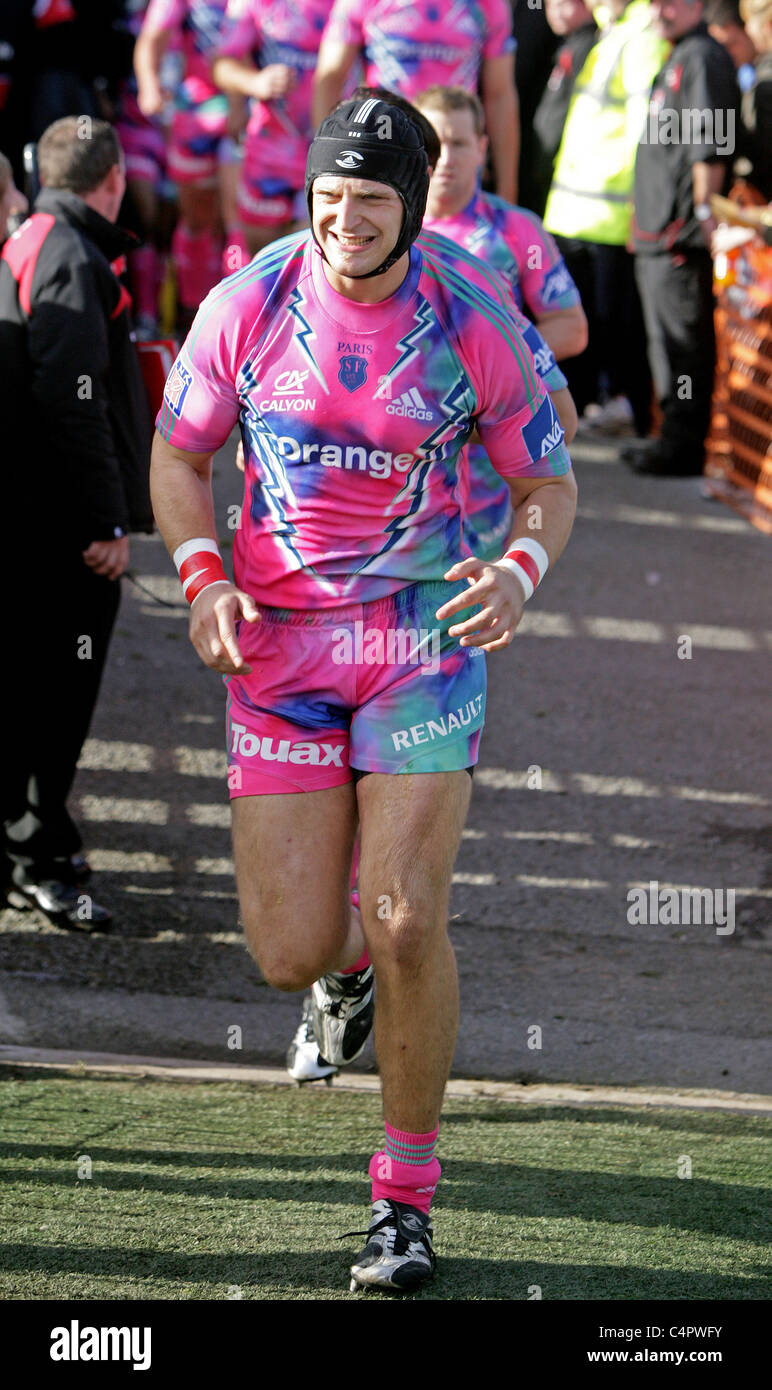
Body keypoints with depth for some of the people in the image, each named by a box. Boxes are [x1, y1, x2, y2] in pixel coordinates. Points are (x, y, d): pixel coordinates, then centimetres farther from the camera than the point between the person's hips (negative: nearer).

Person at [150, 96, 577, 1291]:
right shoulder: (247, 306, -4)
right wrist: (203, 577, -8)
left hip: (422, 634, -1)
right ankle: (353, 965, 39)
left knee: (404, 920, -14)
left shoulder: (471, 331, -7)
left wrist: (520, 571, -17)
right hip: (278, 647, 2)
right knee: (292, 956, -3)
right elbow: (178, 452, 9)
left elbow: (552, 485, 4)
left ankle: (407, 1198, 1)